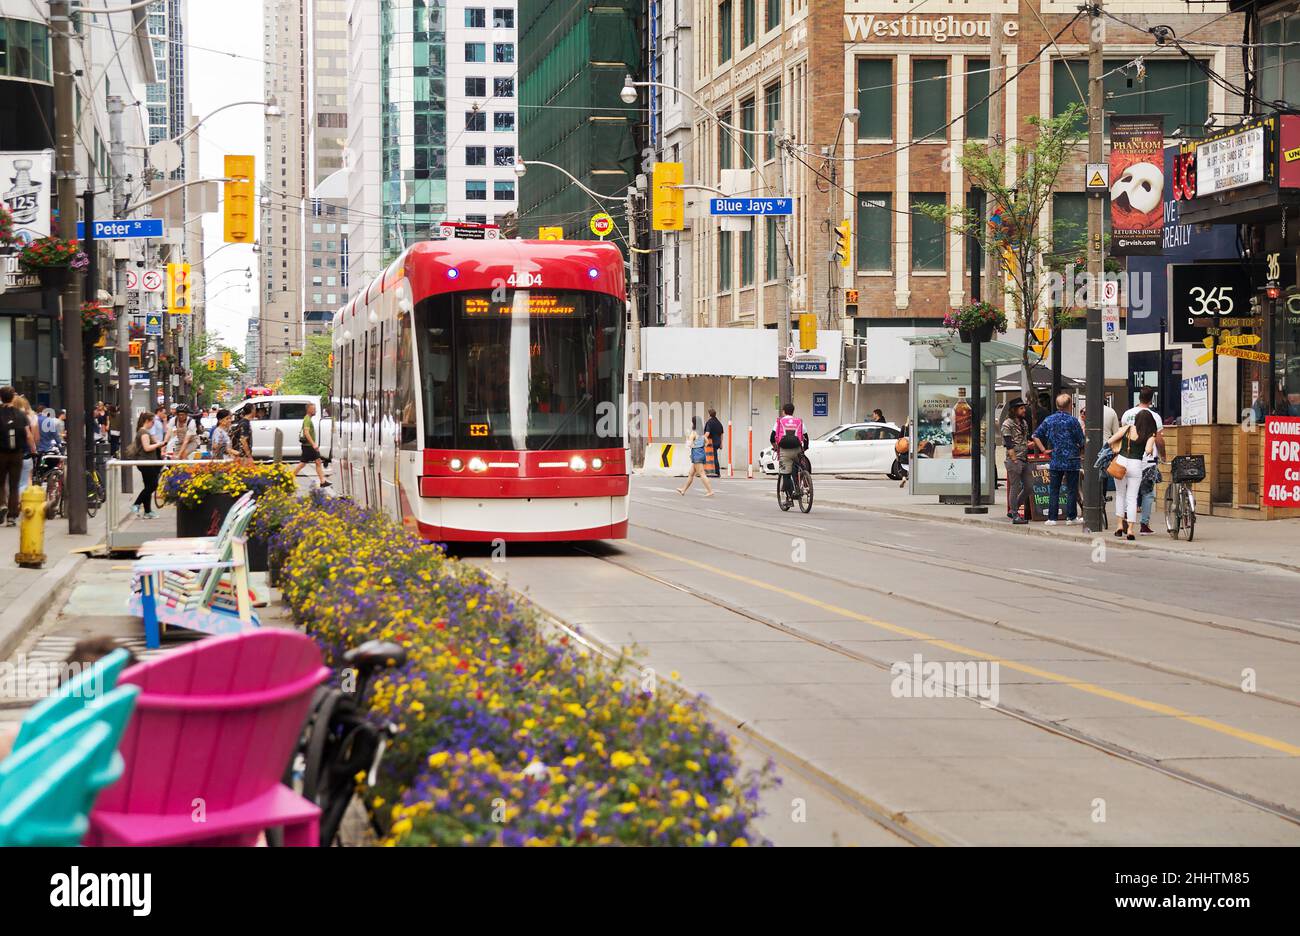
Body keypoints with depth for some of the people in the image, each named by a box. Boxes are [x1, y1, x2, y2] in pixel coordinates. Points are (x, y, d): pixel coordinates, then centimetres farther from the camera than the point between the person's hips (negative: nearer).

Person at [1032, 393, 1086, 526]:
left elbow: (1036, 436, 5)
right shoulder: (1072, 420, -9)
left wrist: (1043, 450, 6)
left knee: (1054, 490, 7)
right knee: (1072, 489, 5)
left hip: (1055, 460, 4)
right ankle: (1071, 517, 9)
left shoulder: (1049, 420, 4)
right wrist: (1081, 452, 12)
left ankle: (1052, 518, 5)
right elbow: (1081, 441, -6)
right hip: (1071, 460, -4)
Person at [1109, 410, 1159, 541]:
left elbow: (1111, 441, 0)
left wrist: (1116, 453, 18)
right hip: (1136, 465, -1)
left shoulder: (1127, 428, 1)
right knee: (1132, 498, 4)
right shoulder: (1150, 435, -4)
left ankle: (1120, 525, 12)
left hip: (1121, 462, 1)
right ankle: (1130, 529, -1)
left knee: (1120, 494, 16)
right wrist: (1151, 451, 6)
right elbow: (1148, 450, -18)